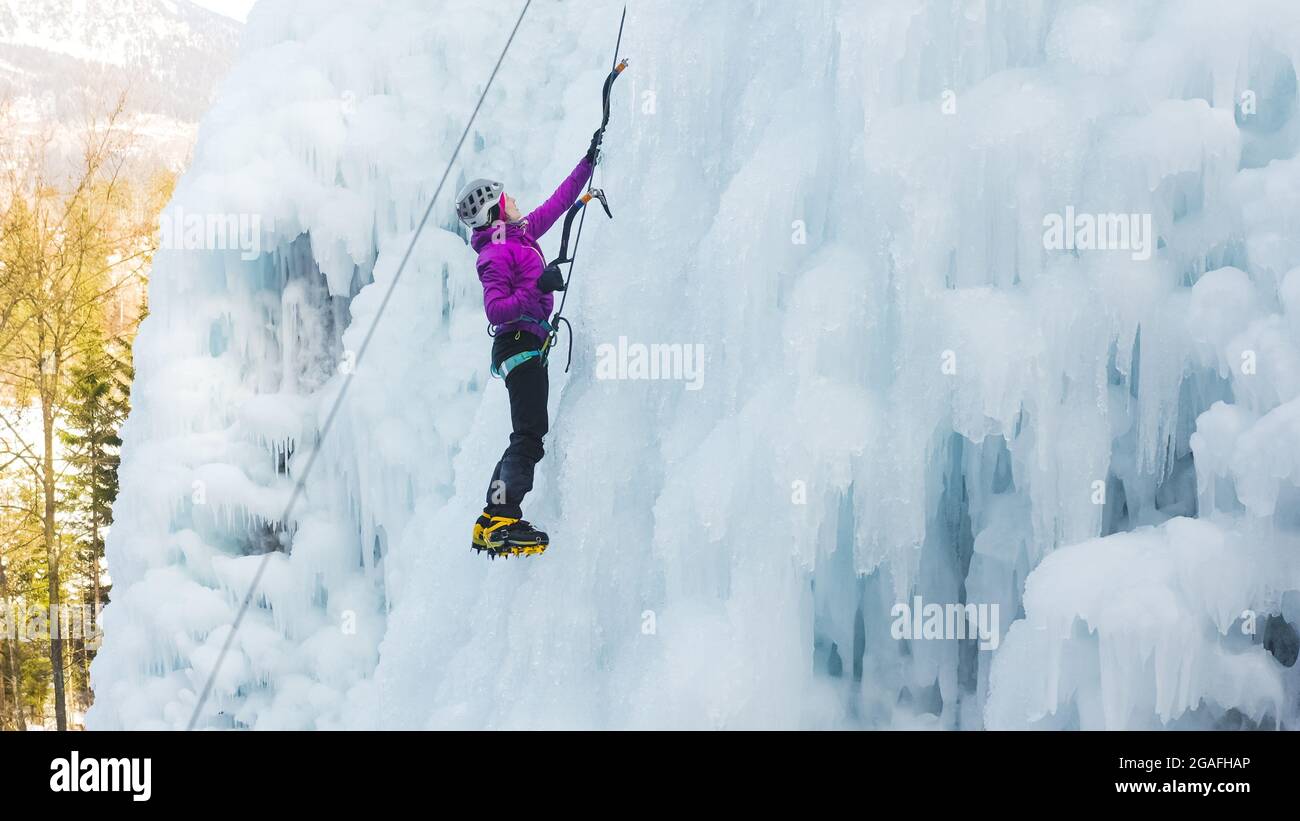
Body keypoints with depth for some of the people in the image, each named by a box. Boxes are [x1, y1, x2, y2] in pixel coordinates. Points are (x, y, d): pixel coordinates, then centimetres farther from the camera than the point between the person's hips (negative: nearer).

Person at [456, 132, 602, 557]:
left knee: (526, 437, 10)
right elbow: (495, 310, -21)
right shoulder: (496, 254, -11)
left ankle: (491, 522, 10)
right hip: (520, 343, -10)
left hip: (528, 347, 10)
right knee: (530, 435, -17)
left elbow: (558, 202, 25)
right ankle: (504, 522, -25)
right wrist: (537, 288, -32)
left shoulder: (521, 235, 15)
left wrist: (588, 163, 26)